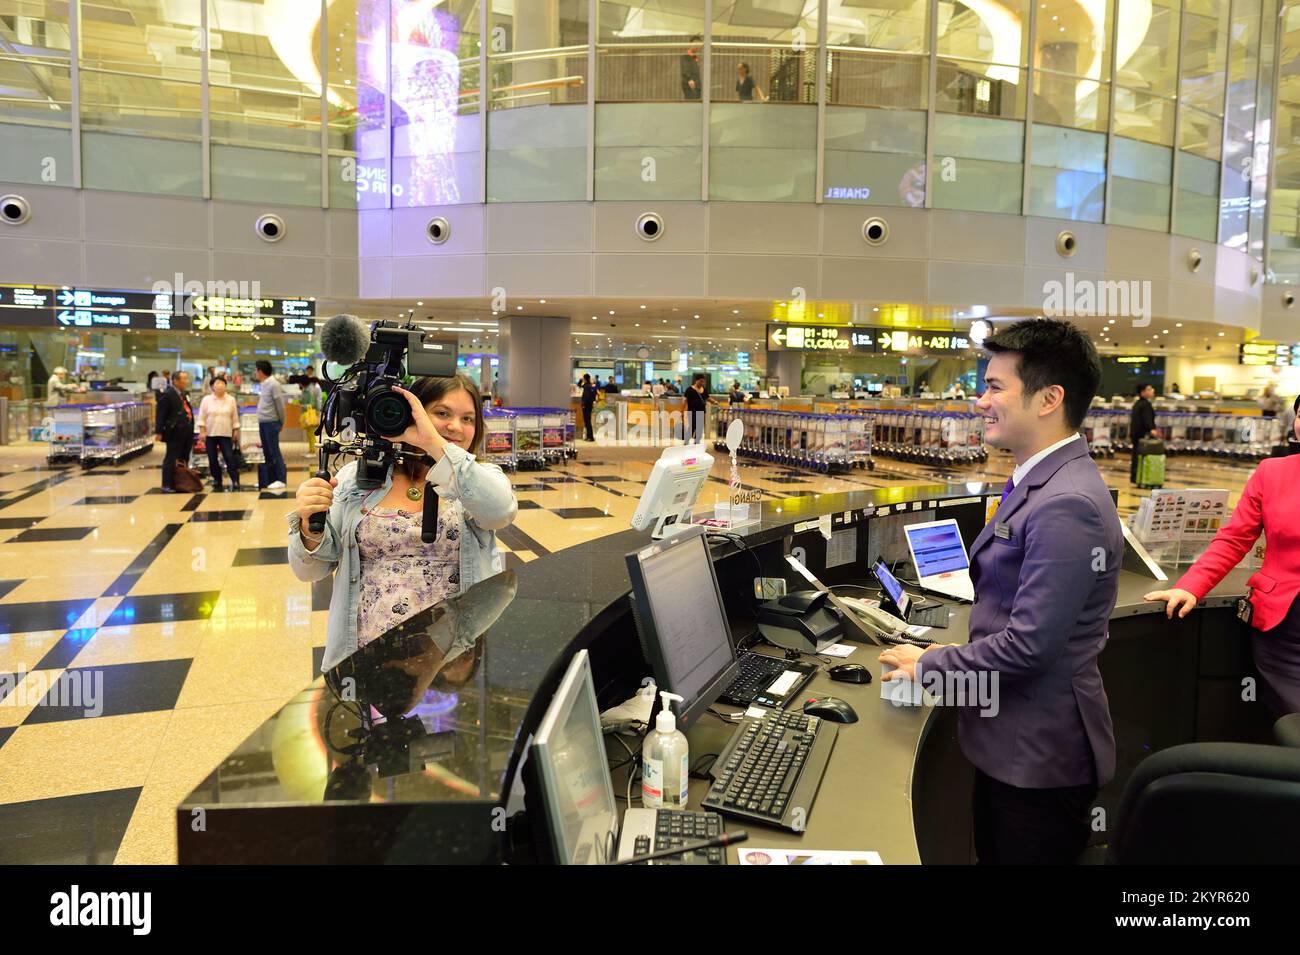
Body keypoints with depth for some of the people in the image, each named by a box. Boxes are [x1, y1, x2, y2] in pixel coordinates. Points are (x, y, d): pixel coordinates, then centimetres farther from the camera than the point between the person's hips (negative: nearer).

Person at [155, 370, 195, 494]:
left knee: (184, 460, 13)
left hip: (186, 433, 8)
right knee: (171, 460, 0)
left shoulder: (184, 394, 15)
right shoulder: (167, 394, -11)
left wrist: (191, 431, 17)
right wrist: (158, 432, -18)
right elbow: (161, 414, -14)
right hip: (174, 433, -8)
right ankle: (167, 485, 7)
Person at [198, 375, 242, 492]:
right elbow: (202, 417, 1)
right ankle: (217, 482, 13)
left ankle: (235, 481, -9)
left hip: (225, 434, -1)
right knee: (212, 459, 4)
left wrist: (236, 431, 4)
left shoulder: (231, 400, 3)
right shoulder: (206, 399, 1)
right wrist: (202, 431, -6)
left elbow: (235, 418, 6)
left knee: (230, 457, -9)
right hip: (210, 434, 1)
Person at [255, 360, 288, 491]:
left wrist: (281, 422, -8)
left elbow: (280, 405, -13)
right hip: (262, 422, 9)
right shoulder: (265, 384, 14)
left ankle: (280, 480, 0)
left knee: (274, 452, -5)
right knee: (266, 452, 11)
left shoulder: (273, 384, -13)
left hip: (271, 422, -9)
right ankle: (269, 480, 17)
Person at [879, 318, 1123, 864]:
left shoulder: (1065, 504, -26)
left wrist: (927, 668, -15)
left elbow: (1028, 645, -28)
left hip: (1038, 756, -9)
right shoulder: (1038, 481, 8)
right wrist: (955, 655, 7)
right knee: (993, 853, 24)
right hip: (1011, 741, 10)